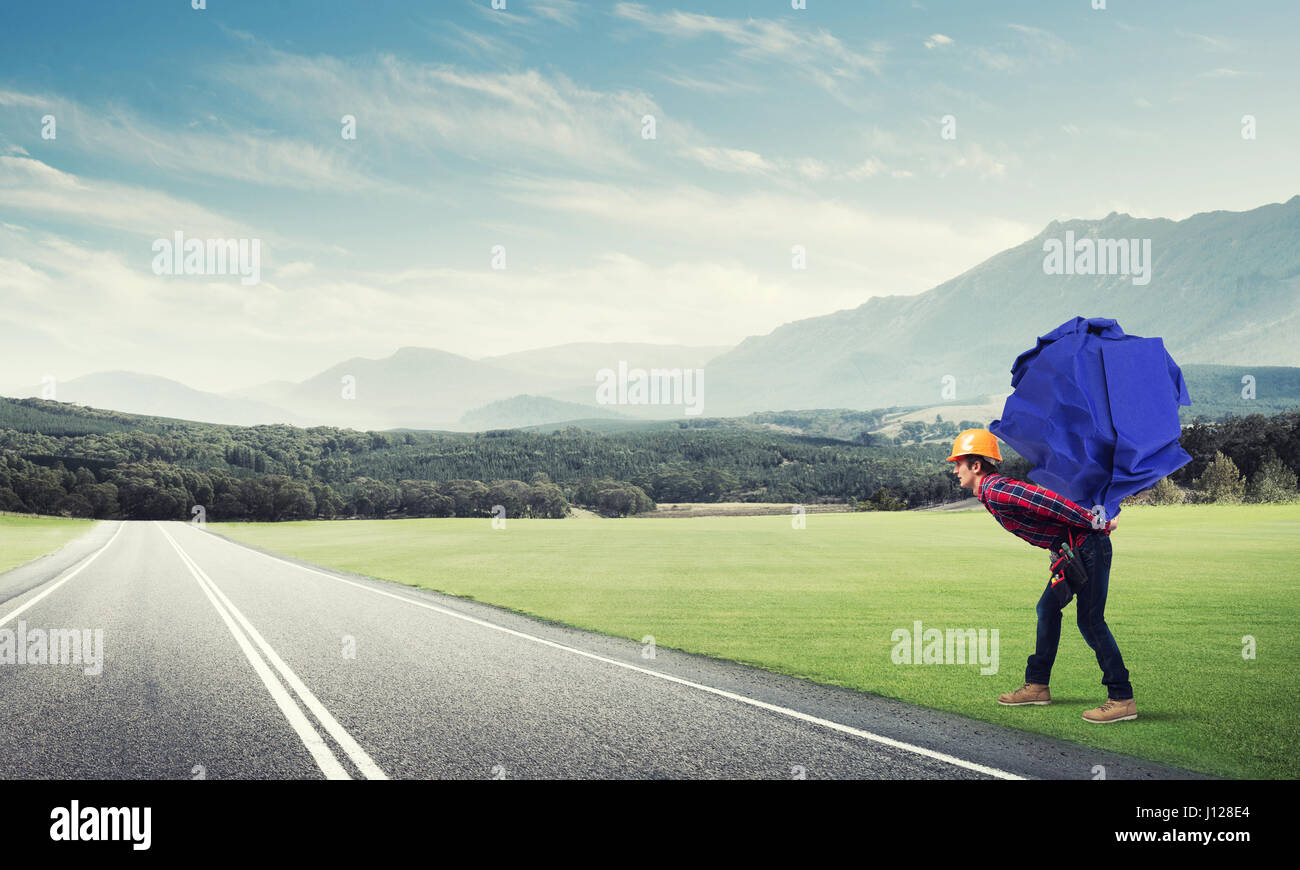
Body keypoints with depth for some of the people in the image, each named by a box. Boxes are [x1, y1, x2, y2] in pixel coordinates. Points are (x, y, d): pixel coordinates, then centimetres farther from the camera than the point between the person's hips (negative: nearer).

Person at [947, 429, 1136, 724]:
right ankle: (1037, 686, 26)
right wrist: (1097, 524, 17)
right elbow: (1042, 500, 19)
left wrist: (1096, 525, -21)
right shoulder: (993, 492, 14)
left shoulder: (996, 491, -18)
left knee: (1090, 621, -10)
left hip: (1088, 547, -11)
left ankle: (1122, 699, -6)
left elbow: (1049, 501, -25)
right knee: (1048, 610, 17)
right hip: (1073, 552, 11)